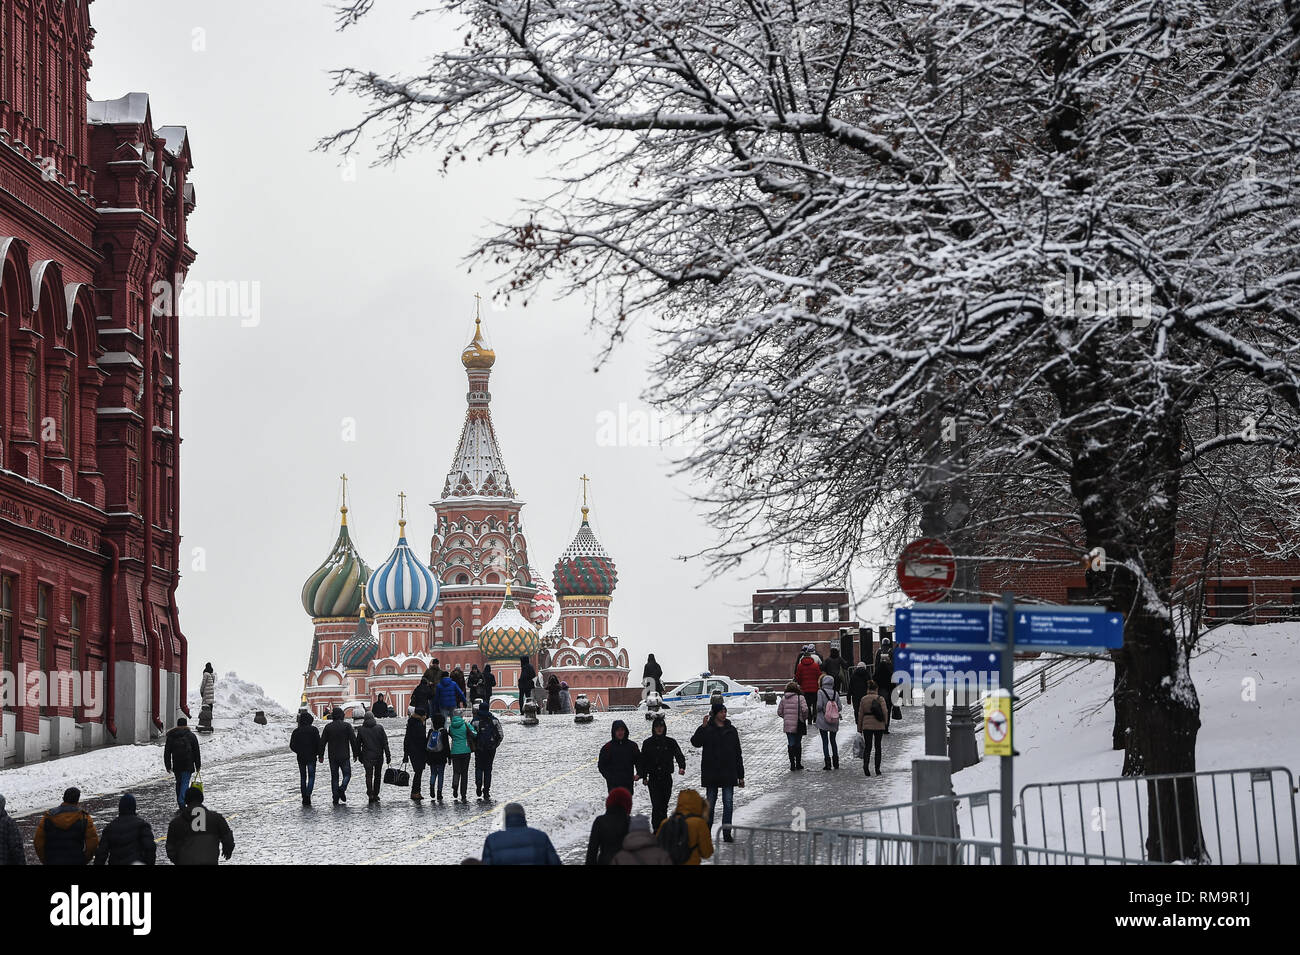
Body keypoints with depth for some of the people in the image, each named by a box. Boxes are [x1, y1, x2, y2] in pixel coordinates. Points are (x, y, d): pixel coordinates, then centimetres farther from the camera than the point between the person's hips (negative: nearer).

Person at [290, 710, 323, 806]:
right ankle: (308, 795, -17)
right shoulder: (314, 730, -6)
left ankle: (304, 798, 10)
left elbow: (292, 745, 1)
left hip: (301, 758, 2)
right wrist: (320, 755, -2)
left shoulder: (296, 731, 0)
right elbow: (318, 743, -10)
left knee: (303, 777, 12)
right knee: (311, 776, 3)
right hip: (311, 757, -2)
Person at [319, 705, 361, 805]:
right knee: (347, 774, 9)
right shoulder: (347, 726, -4)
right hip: (344, 756, -2)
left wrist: (321, 755, 9)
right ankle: (342, 788, -17)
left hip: (332, 756, 2)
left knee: (334, 776, 8)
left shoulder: (328, 727, 2)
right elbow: (354, 741, -5)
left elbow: (322, 742, 2)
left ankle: (335, 797, 2)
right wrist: (355, 754, 2)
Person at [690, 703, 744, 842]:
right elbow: (696, 742, -19)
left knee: (728, 804, -3)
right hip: (711, 773, -2)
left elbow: (737, 754, 12)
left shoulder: (731, 730, 9)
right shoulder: (707, 729, 0)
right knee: (710, 803, 4)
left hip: (728, 773, 2)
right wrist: (703, 727, -29)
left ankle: (727, 834, -1)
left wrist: (741, 776, 9)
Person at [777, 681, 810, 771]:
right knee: (798, 744, 11)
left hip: (788, 725, 2)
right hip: (798, 725, -2)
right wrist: (805, 718, 0)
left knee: (791, 744, 6)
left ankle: (792, 764, -1)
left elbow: (779, 712, 4)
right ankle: (798, 763, 16)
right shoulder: (800, 698, -9)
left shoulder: (783, 699, 3)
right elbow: (805, 709, -18)